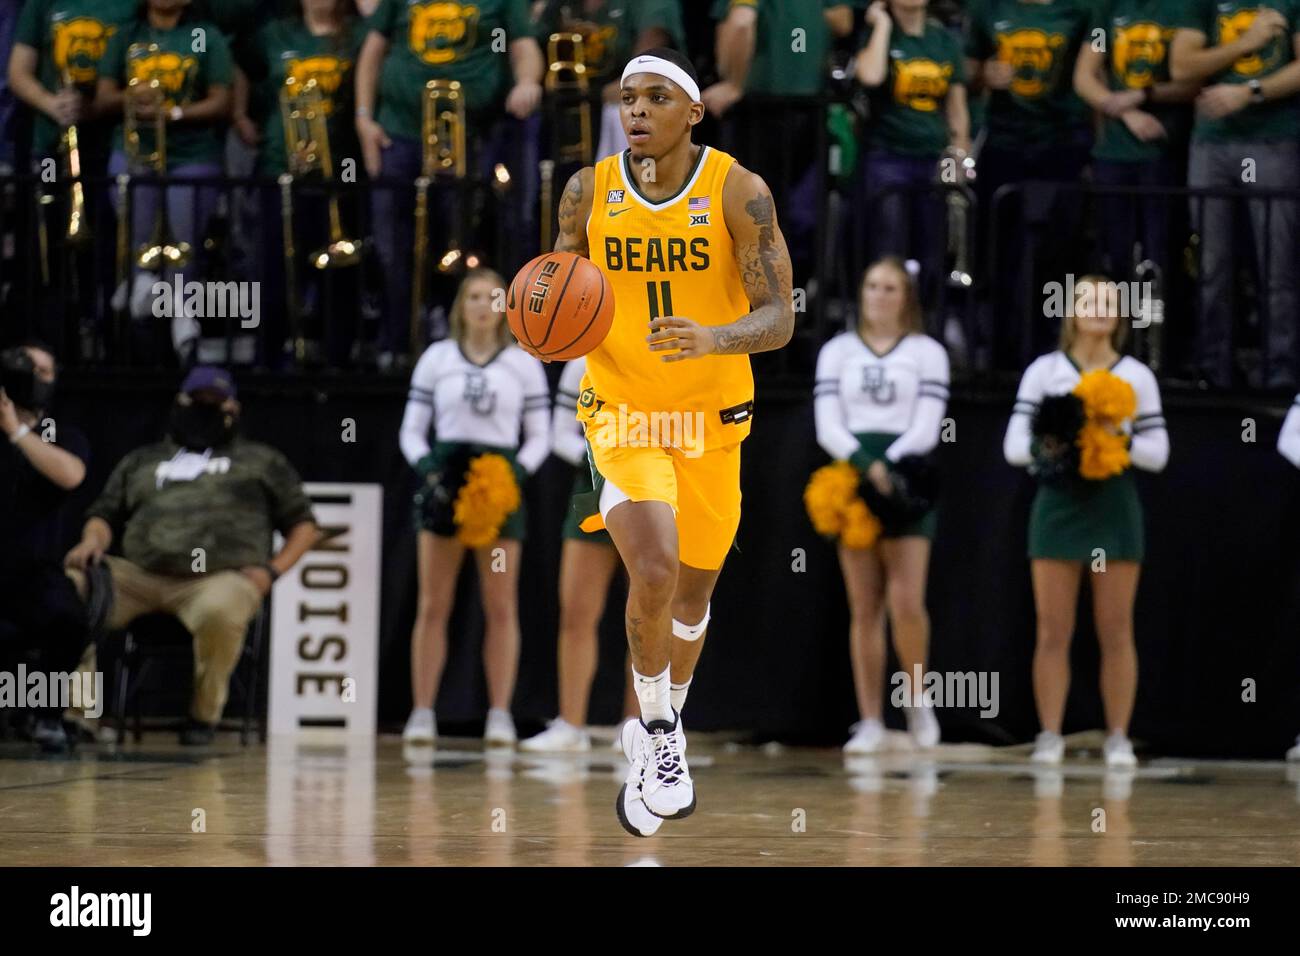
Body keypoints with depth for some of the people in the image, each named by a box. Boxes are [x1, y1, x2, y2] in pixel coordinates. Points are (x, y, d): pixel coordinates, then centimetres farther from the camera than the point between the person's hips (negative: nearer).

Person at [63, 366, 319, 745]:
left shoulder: (260, 460, 23)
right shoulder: (143, 461, 30)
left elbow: (304, 525, 19)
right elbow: (105, 514, 25)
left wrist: (272, 569, 1)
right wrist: (93, 541, 0)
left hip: (221, 580, -3)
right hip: (140, 575, 3)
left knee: (219, 612, -41)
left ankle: (205, 714, -18)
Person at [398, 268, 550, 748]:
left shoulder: (524, 365, 7)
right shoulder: (436, 359, 8)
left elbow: (539, 436, 9)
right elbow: (412, 429, 9)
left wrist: (518, 470, -9)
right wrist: (426, 466, -10)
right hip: (445, 479, 0)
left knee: (501, 607, -1)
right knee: (433, 605, -2)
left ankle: (500, 714, 1)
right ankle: (422, 712, -1)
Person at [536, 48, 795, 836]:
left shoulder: (739, 192, -12)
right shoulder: (589, 192, -5)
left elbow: (778, 319, -15)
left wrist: (713, 341, -36)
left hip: (712, 420, 1)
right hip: (622, 417, -1)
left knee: (693, 593, 16)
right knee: (653, 575, -22)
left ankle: (667, 726, 43)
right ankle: (660, 741, -1)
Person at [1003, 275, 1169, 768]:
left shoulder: (1137, 376, 9)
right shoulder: (1043, 371, 7)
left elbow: (1158, 452, 5)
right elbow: (1013, 445, 1)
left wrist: (1121, 442, -14)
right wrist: (1041, 447, -21)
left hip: (1114, 505, 0)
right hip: (1058, 502, 0)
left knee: (1115, 631, 0)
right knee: (1053, 631, -2)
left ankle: (1118, 738, 3)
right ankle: (1049, 737, 1)